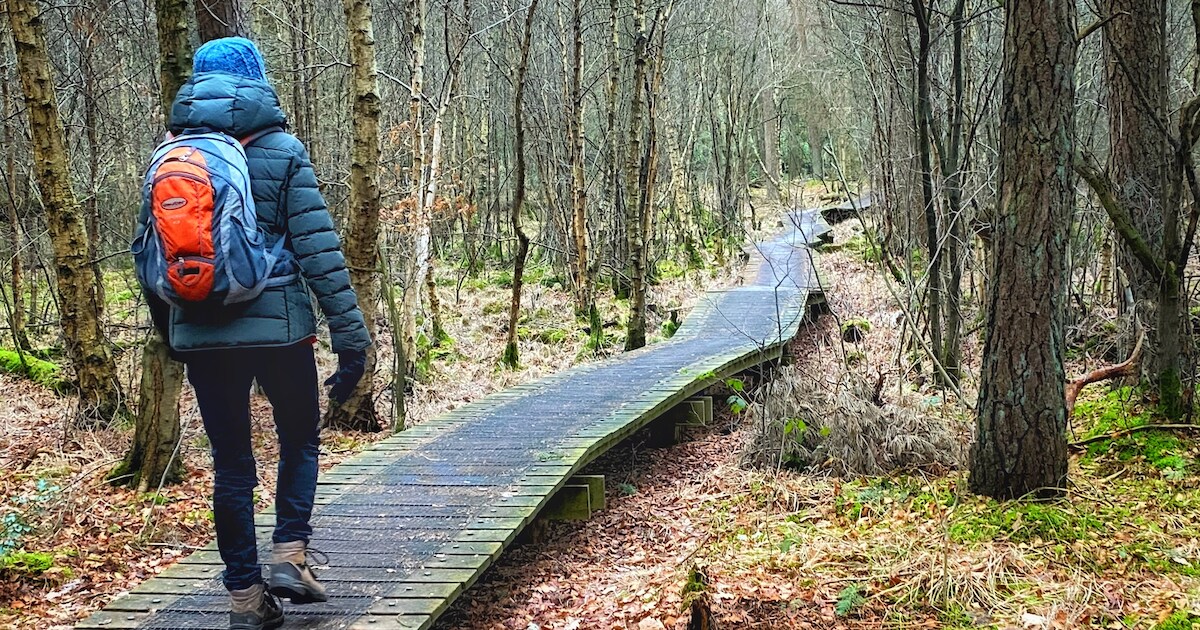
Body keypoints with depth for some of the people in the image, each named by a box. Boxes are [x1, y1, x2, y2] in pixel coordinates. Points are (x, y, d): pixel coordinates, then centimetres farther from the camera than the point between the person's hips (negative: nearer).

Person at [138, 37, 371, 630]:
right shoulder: (280, 150, -5)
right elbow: (318, 249, -9)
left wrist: (169, 331, 23)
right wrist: (350, 336, -8)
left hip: (199, 334, 3)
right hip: (277, 327, -3)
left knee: (230, 463, 11)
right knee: (299, 440, 18)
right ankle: (288, 553, 3)